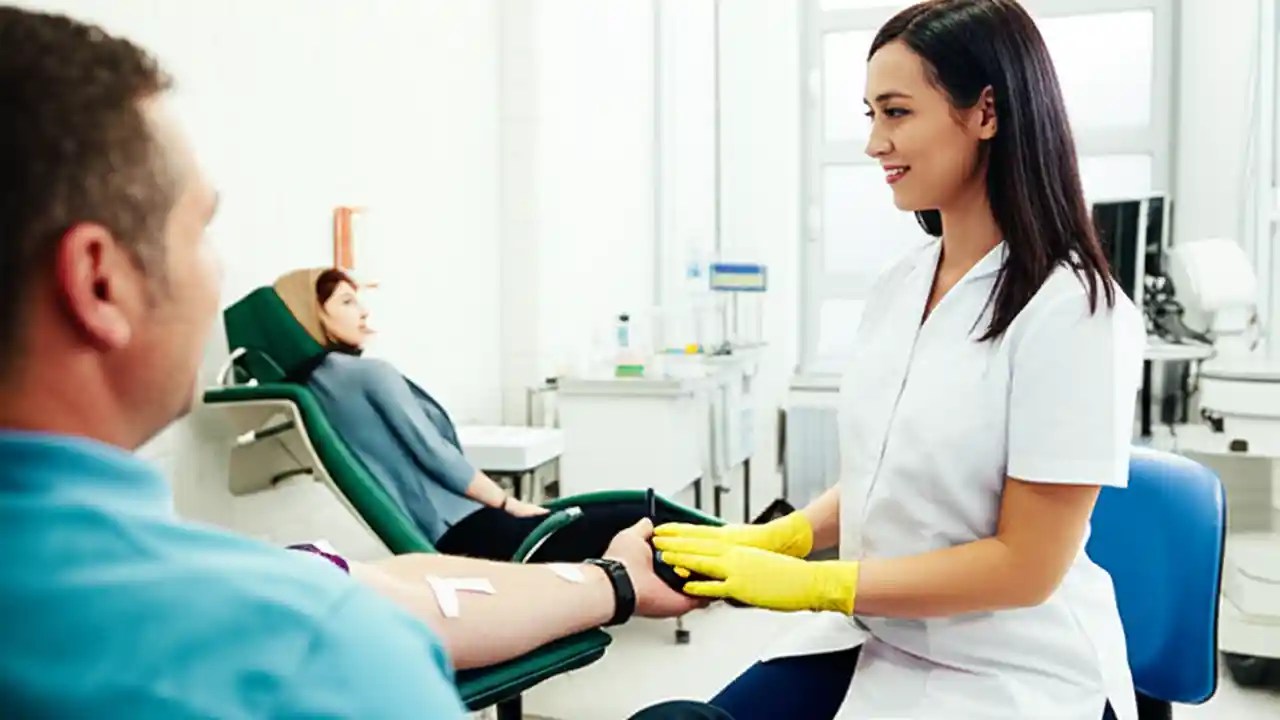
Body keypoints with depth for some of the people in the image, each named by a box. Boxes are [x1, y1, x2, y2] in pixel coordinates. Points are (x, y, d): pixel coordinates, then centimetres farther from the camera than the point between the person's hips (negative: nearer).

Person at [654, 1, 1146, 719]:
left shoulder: (1071, 311, -18)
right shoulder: (899, 285, 2)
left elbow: (1024, 566, -18)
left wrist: (810, 583, -18)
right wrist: (775, 538, -5)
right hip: (875, 635, 6)